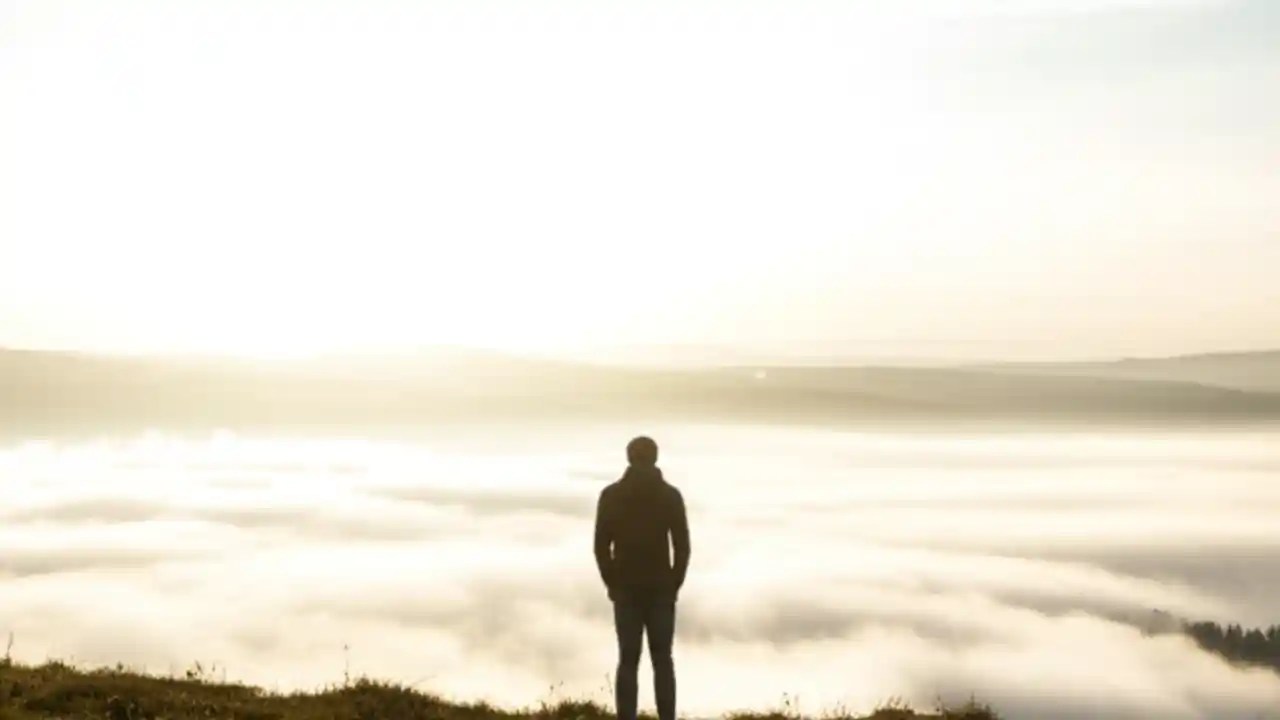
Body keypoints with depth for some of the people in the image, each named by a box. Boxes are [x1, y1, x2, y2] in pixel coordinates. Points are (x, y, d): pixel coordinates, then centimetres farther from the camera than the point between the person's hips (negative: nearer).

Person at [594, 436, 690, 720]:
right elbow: (682, 546, -4)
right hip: (661, 589, 0)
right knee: (662, 660, 7)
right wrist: (674, 585, 6)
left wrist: (613, 585, 6)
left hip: (626, 590, 0)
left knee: (628, 661, 4)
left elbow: (601, 546, -4)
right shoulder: (671, 494, -1)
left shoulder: (611, 495, -1)